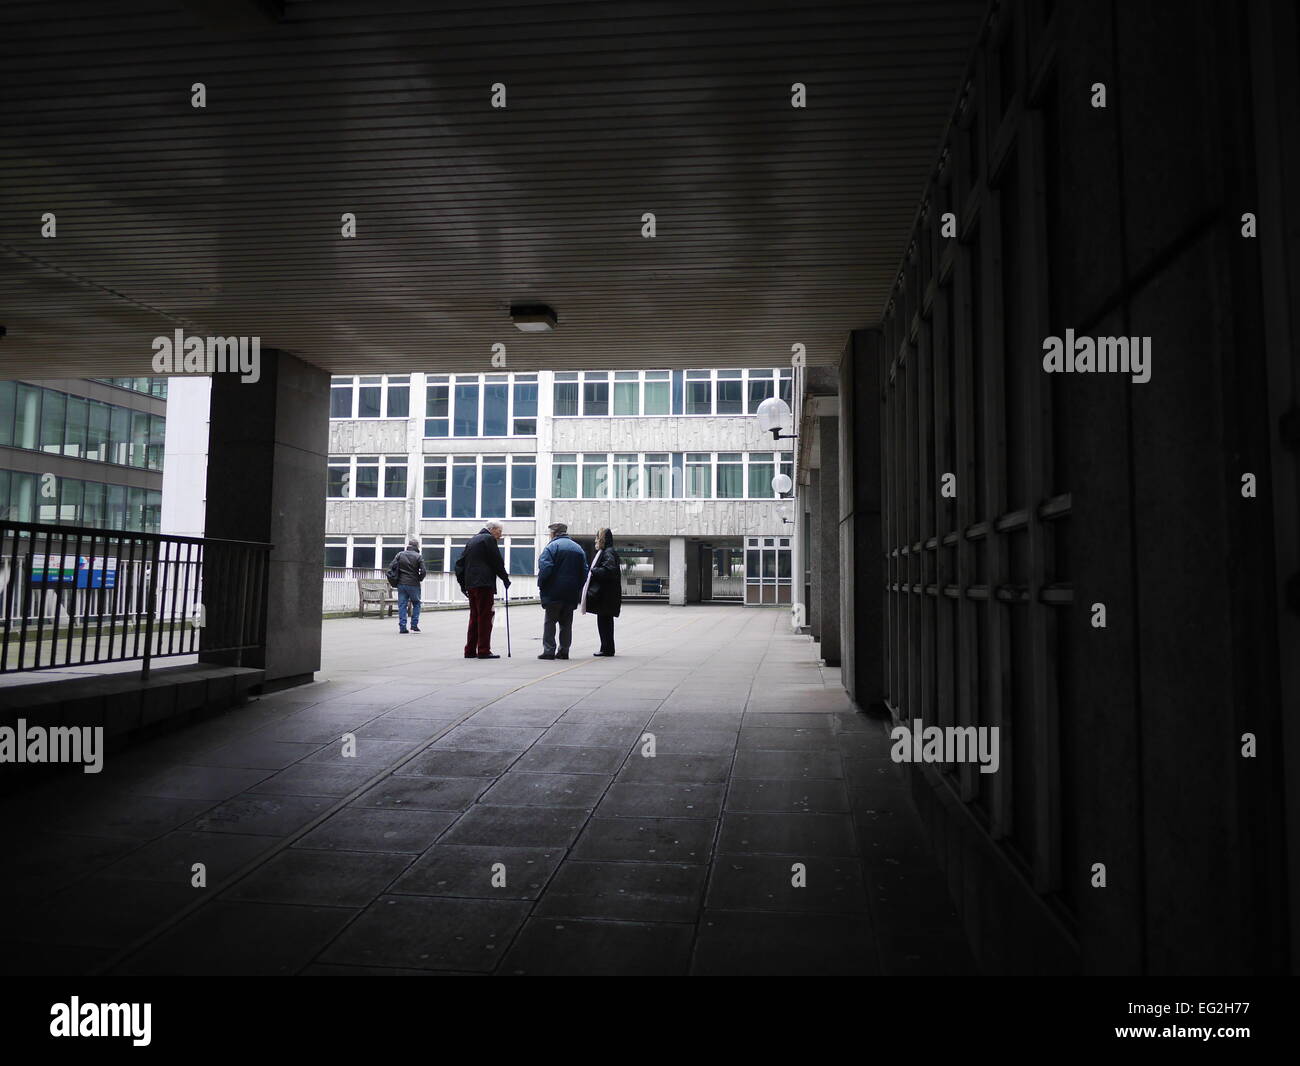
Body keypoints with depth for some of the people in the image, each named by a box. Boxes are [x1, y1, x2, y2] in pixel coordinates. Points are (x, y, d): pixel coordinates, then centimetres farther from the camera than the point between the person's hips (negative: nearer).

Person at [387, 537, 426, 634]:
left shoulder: (400, 554, 4)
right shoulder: (418, 557, -4)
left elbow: (391, 567, -3)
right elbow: (423, 571, -11)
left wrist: (392, 578, 7)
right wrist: (419, 579, 7)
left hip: (401, 584, 3)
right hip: (414, 584, -2)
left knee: (402, 605, 6)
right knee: (416, 604, 12)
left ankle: (402, 627, 2)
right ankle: (414, 626, 7)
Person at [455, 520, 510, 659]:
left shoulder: (472, 540, 20)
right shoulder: (489, 539, -5)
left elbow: (460, 562, 19)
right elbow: (497, 561, -8)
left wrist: (462, 583, 19)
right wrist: (505, 578, 3)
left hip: (470, 584, 8)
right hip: (484, 584, -8)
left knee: (474, 616, 13)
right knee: (485, 617, -6)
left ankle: (470, 650, 13)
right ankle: (483, 651, -7)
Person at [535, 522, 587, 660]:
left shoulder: (551, 547, -6)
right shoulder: (578, 548, 14)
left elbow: (545, 568, -16)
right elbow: (584, 571, 13)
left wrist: (540, 585, -5)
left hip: (554, 592, -5)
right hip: (572, 594, 5)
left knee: (550, 622, 1)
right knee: (566, 623, 10)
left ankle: (549, 651, -2)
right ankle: (564, 651, 10)